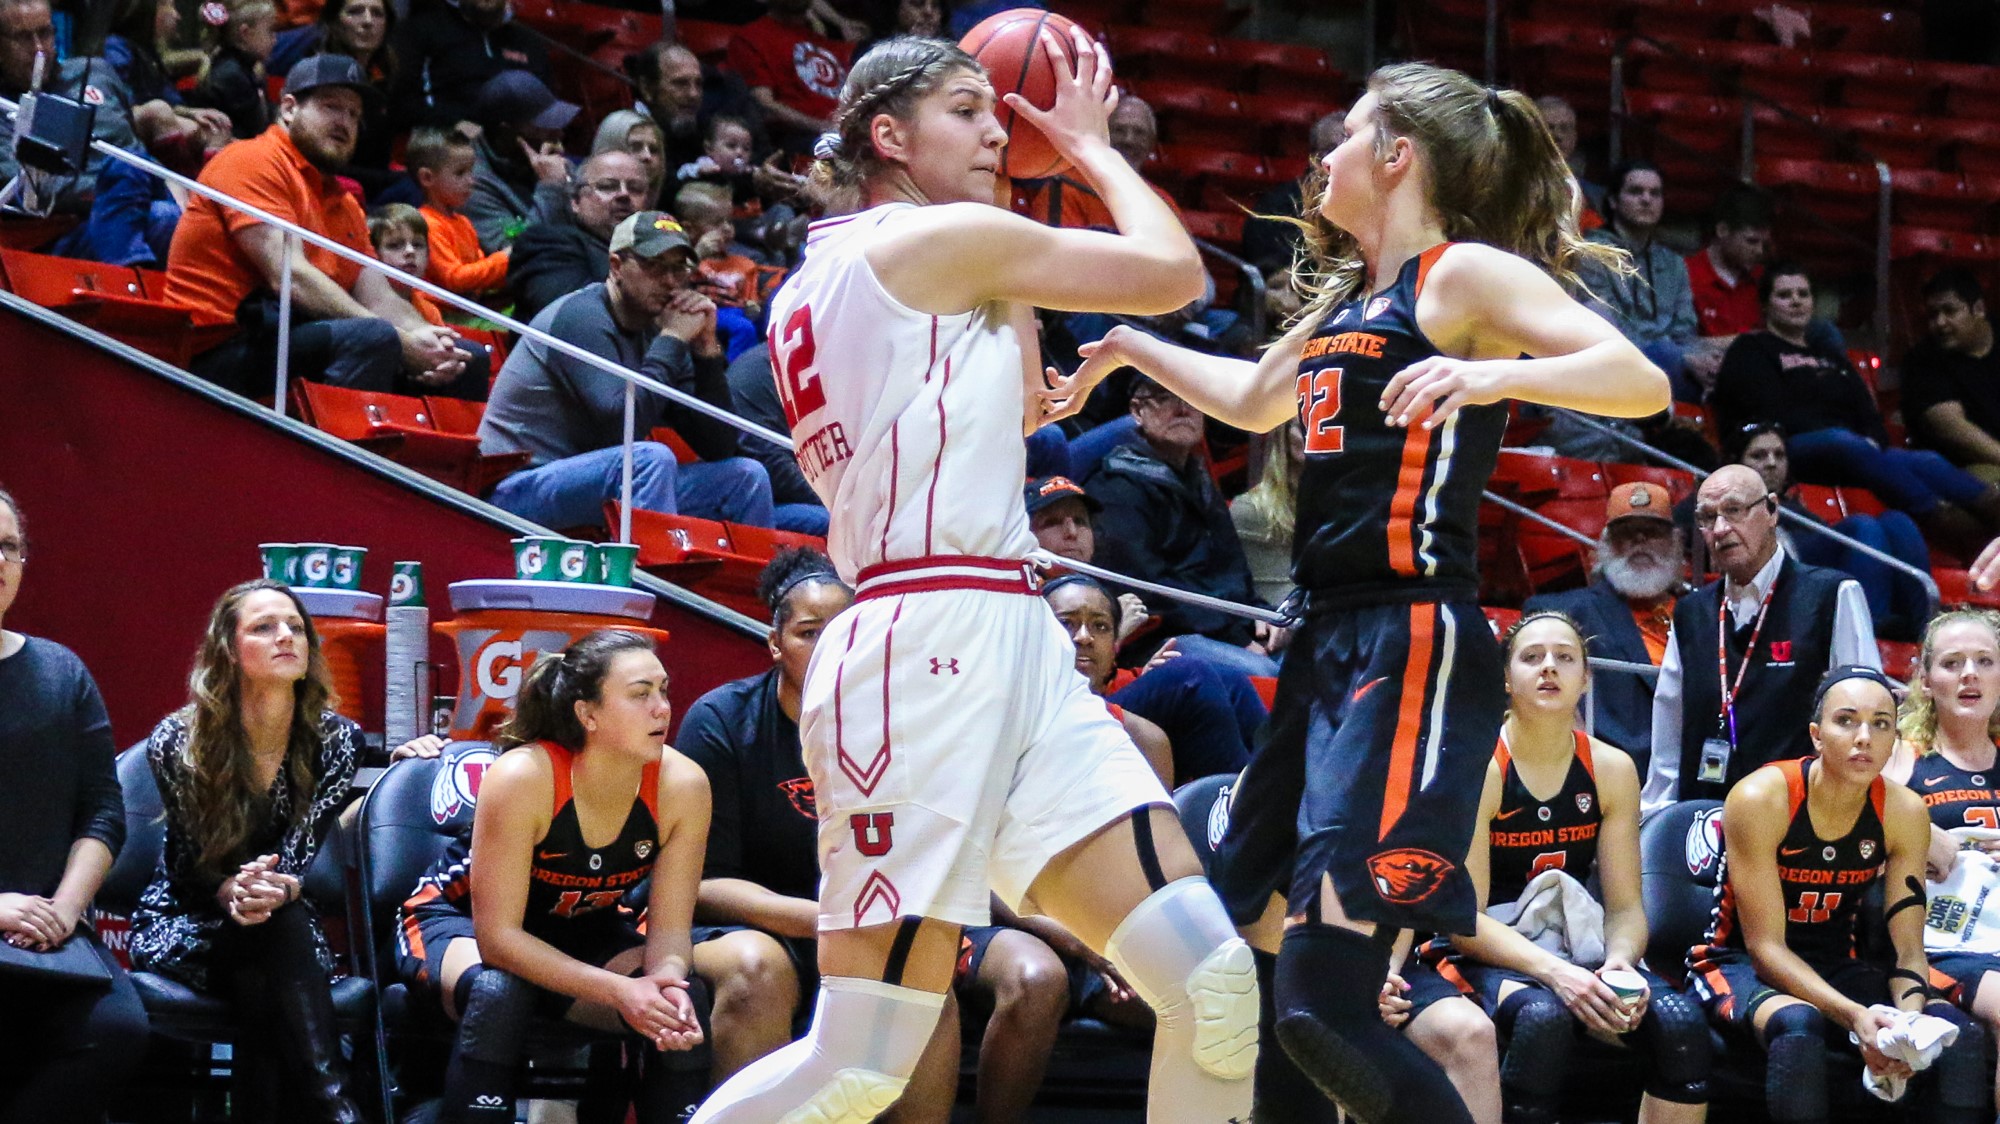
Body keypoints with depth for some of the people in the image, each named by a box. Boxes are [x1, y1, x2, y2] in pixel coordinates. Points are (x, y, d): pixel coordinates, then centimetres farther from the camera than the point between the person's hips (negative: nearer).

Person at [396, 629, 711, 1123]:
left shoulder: (682, 785, -20)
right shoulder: (522, 778, -32)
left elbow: (669, 933, -14)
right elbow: (497, 936, -30)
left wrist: (669, 984, -38)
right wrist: (619, 990, -38)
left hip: (584, 933, 4)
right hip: (459, 920, -4)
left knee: (685, 1002, -24)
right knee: (499, 991, -38)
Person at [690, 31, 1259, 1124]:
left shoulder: (807, 290, 21)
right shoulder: (946, 238, -4)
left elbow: (1018, 407, 33)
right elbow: (1174, 273, -1)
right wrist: (1090, 145, 15)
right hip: (931, 650, -10)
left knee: (1217, 991, -2)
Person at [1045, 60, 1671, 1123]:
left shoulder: (1465, 275, -5)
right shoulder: (1346, 296, 21)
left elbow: (1641, 383, -17)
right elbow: (1256, 400, 42)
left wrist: (1495, 375, -31)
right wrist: (1128, 348, 50)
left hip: (1414, 645, -9)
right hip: (1327, 640, 9)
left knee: (1323, 1003, -20)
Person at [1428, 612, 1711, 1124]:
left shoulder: (1611, 770, 4)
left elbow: (1625, 907, 3)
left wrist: (1619, 961, -20)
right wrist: (1553, 973, -28)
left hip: (1579, 951, 5)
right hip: (1489, 957, -4)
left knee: (1681, 1022, -25)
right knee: (1544, 1016, -39)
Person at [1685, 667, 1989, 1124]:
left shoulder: (1903, 813, -6)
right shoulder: (1761, 798, -20)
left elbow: (1908, 953, -5)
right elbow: (1765, 946, -21)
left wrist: (1909, 1020, -29)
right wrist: (1855, 1016, -36)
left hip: (1835, 969, 5)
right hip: (1740, 964, -5)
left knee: (1961, 1034, -22)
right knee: (1799, 1025, -40)